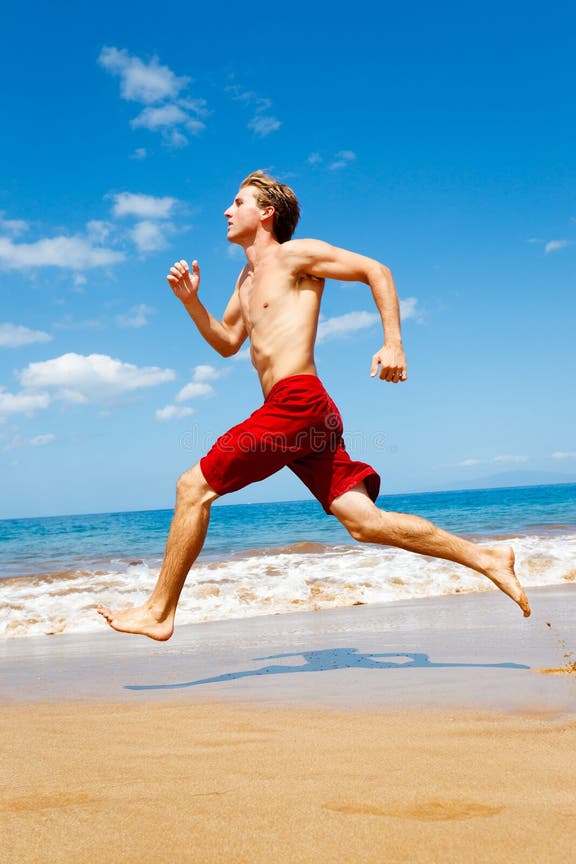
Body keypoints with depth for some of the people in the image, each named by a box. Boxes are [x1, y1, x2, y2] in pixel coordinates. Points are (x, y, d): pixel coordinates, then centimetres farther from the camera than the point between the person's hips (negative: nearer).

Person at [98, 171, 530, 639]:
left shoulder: (293, 254, 2)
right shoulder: (249, 277, 28)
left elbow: (375, 270, -2)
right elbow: (227, 343, 33)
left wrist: (393, 343, -13)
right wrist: (190, 301, 19)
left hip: (295, 402, -9)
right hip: (292, 411, 9)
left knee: (193, 487, -5)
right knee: (364, 520, 0)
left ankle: (158, 613, 3)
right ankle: (487, 558, 1)